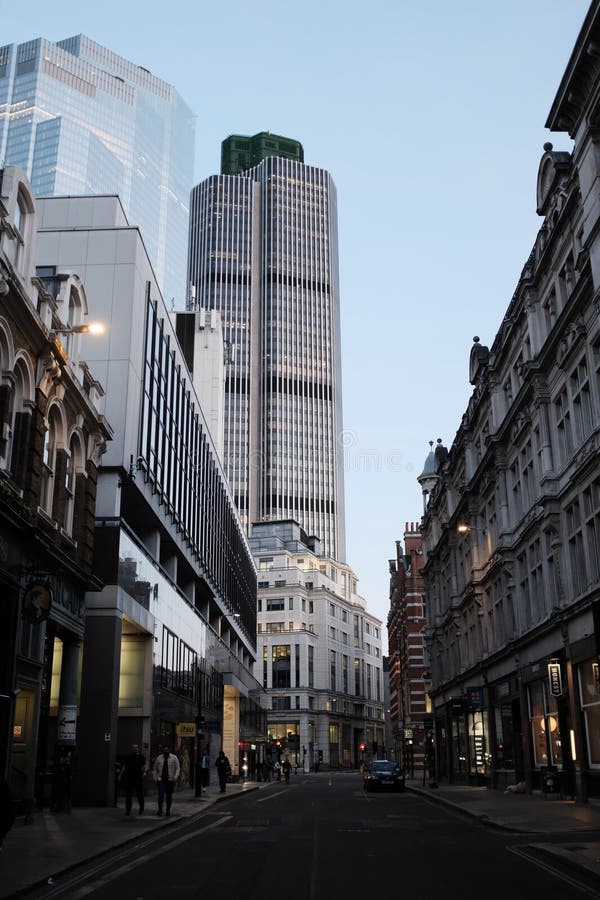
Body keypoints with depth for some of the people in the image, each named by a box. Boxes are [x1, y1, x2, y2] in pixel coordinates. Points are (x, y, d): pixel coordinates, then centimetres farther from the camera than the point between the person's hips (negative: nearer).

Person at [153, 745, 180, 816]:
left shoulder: (174, 758, 1)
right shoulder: (159, 758, 6)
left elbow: (177, 768, -1)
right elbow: (155, 769, 13)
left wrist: (175, 777, -13)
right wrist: (155, 779, 7)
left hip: (170, 780, 0)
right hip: (161, 780, 0)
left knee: (169, 796, 6)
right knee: (161, 795, -12)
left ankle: (168, 810, 16)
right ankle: (160, 809, -12)